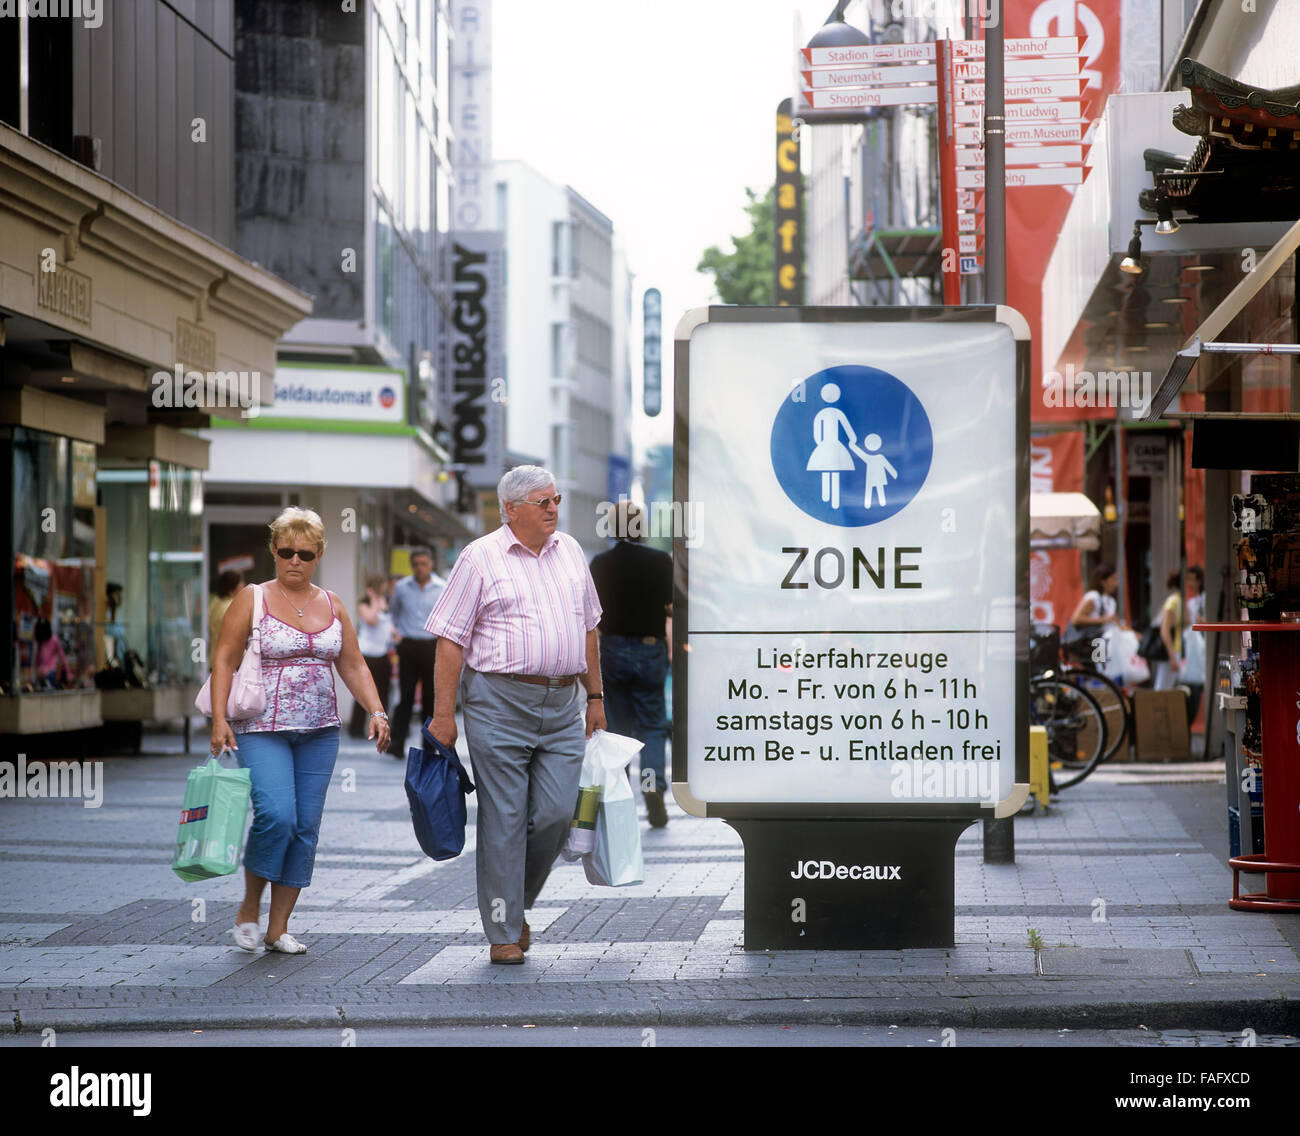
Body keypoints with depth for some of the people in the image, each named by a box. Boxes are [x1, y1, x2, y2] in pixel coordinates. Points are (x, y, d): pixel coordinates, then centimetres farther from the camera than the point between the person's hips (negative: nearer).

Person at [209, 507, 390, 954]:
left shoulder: (332, 606, 11)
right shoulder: (252, 599, 0)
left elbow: (353, 666, 13)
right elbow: (224, 660, -4)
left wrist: (376, 711, -1)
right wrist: (219, 719, -14)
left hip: (319, 732, 4)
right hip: (262, 729, -4)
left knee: (305, 827, 0)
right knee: (276, 814, -20)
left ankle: (279, 927, 7)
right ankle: (249, 910, 1)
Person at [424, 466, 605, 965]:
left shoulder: (570, 551, 14)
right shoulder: (480, 558, -4)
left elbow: (587, 627, 23)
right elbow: (450, 638, -5)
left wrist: (595, 695, 20)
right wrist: (443, 713, -10)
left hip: (562, 707, 5)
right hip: (499, 703, -5)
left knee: (556, 814, -3)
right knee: (503, 821, -2)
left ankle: (515, 904, 19)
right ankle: (503, 934, 6)